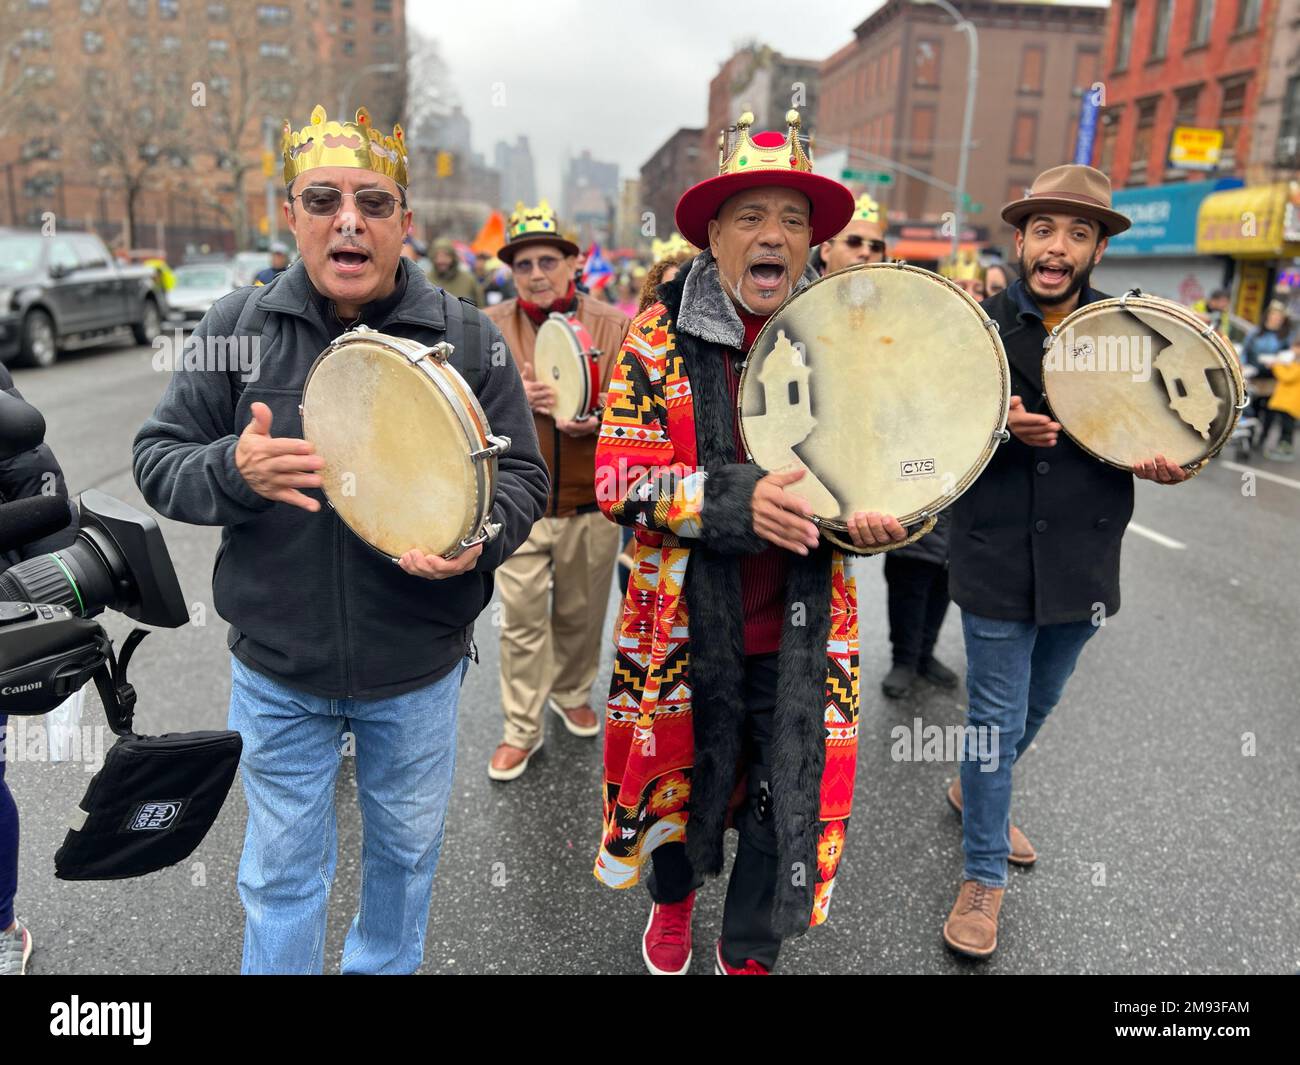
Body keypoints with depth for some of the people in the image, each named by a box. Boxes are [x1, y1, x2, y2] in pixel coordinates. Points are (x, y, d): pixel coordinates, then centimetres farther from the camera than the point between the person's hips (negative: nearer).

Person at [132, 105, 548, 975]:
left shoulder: (470, 338, -5)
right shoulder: (237, 326, -4)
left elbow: (523, 477, -2)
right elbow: (157, 460, 0)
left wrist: (478, 538, -23)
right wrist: (233, 470, -22)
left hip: (418, 669, 1)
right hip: (278, 671, 0)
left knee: (408, 850, 22)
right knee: (281, 872, 16)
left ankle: (387, 965, 50)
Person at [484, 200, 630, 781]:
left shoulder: (612, 324, 0)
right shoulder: (490, 326, 3)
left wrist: (597, 420, -21)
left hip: (591, 499, 1)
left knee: (582, 612, 15)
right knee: (522, 618, 2)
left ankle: (572, 694, 40)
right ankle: (522, 729, 17)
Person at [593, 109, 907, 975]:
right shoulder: (661, 339, -6)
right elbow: (618, 476, -13)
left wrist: (881, 514, -14)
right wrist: (735, 499, -28)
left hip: (802, 630, 2)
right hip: (687, 622, -1)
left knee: (793, 798, 10)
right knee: (677, 774, 18)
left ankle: (749, 950, 39)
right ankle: (673, 896, 52)